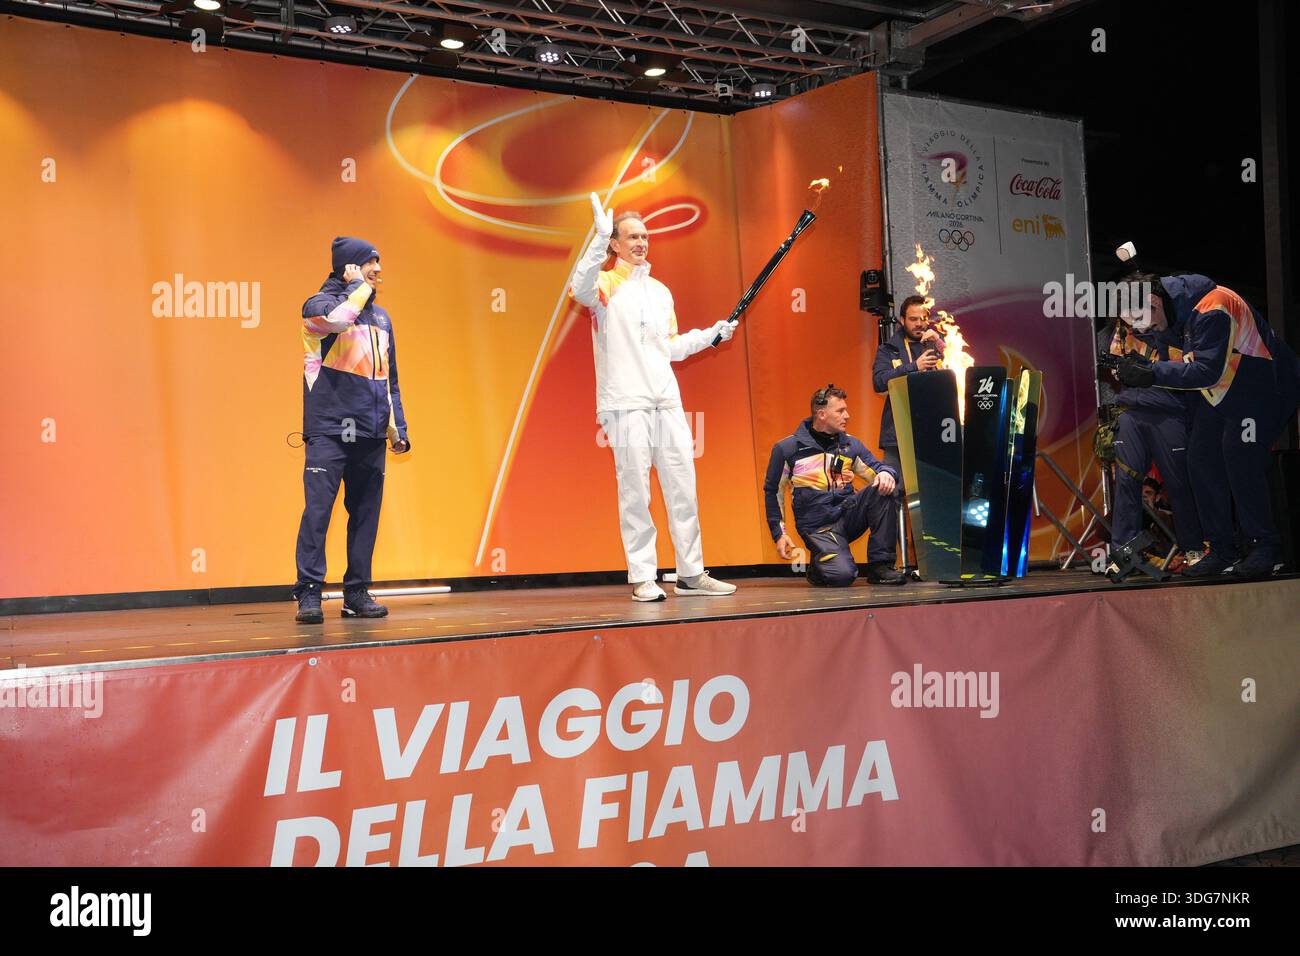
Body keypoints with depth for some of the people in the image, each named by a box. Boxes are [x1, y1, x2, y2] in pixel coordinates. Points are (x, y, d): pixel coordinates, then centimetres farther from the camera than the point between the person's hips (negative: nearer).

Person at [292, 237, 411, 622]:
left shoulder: (380, 316, 19)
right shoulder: (318, 304, 0)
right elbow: (338, 319, -26)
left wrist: (398, 424, 17)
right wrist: (360, 287, -9)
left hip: (370, 431, 6)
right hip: (330, 428, -6)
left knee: (366, 512, 6)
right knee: (318, 507, -10)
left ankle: (357, 594, 13)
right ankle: (309, 594, -5)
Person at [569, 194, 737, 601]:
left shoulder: (660, 291, 21)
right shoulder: (606, 284, 2)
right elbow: (579, 290, -23)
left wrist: (711, 334, 15)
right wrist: (600, 239, -29)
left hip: (667, 400, 6)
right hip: (625, 402, -6)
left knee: (683, 485, 6)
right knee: (635, 490, -4)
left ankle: (691, 573, 14)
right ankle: (642, 578, 2)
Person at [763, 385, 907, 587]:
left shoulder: (850, 445, 7)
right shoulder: (787, 449, -3)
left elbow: (878, 469, 8)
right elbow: (773, 492, 5)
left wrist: (886, 474, -18)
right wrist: (779, 534, 0)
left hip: (848, 515, 4)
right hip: (819, 527, -4)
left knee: (885, 489, -21)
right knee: (843, 576, -29)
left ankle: (880, 565, -14)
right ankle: (818, 566, 10)